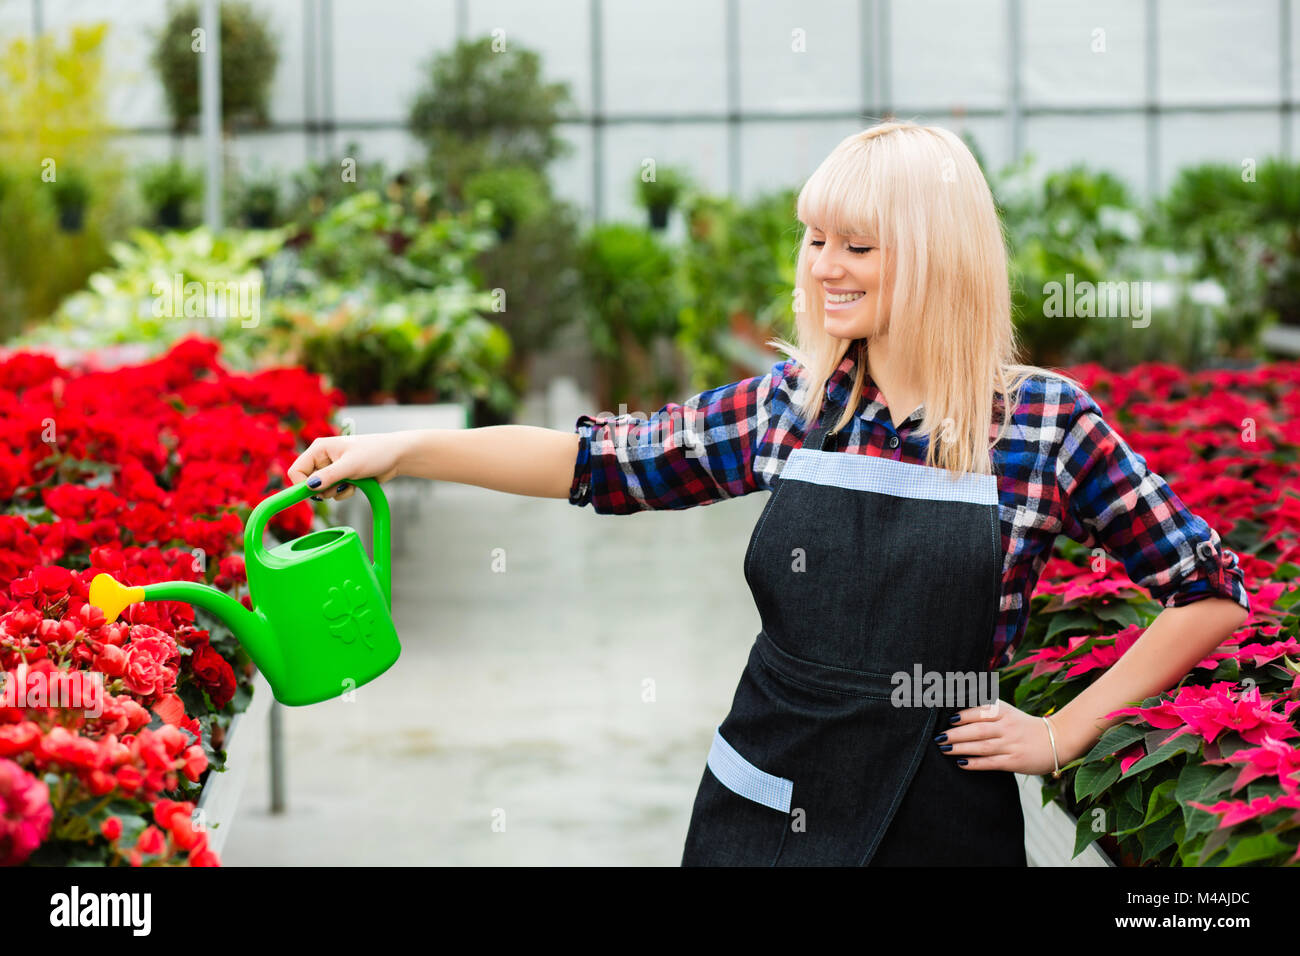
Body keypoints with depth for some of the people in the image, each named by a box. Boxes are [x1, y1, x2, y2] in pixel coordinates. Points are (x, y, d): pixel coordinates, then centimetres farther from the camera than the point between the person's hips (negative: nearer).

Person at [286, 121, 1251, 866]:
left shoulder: (1045, 423, -7)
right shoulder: (790, 405, 2)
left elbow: (1213, 590, 0)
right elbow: (603, 460, 7)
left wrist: (1065, 733, -3)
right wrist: (406, 449, 0)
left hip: (938, 823, -3)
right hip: (761, 813, 3)